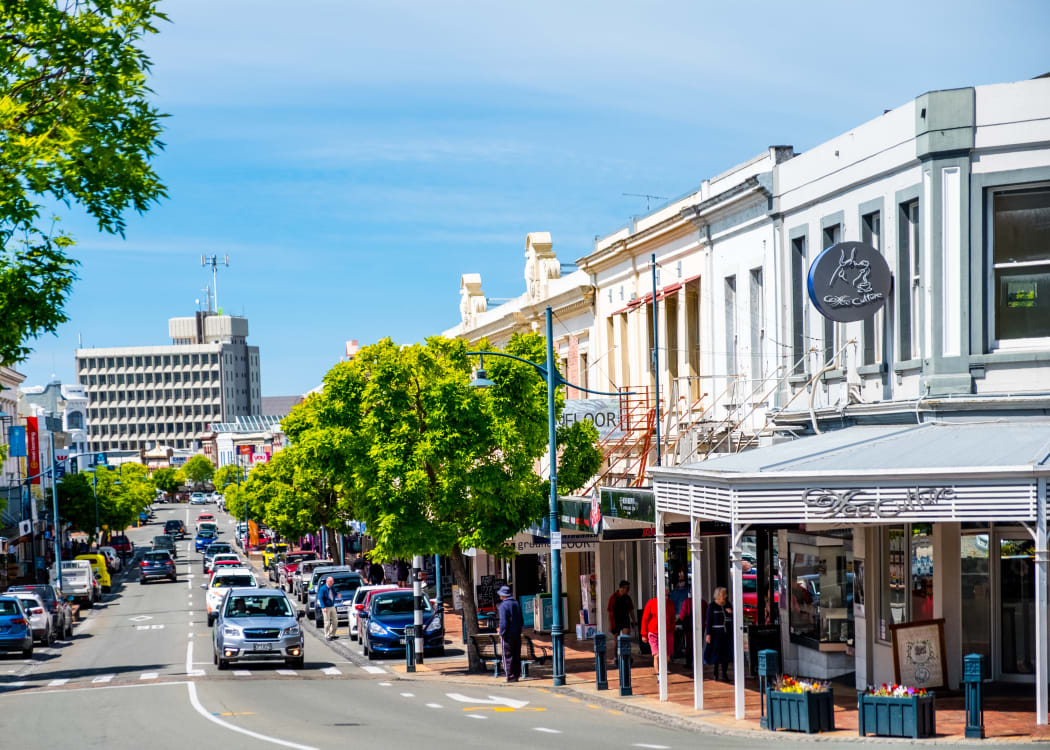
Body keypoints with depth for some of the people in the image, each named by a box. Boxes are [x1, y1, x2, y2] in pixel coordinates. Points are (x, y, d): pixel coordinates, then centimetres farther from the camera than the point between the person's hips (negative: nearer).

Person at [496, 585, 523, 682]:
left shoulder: (503, 605, -13)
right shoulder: (517, 603, 11)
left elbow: (503, 622, -18)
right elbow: (522, 620, 16)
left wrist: (501, 633, -10)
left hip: (508, 634, -7)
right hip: (517, 635, 7)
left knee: (508, 656, -2)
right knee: (517, 656, 11)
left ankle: (510, 676, -4)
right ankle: (516, 675, 14)